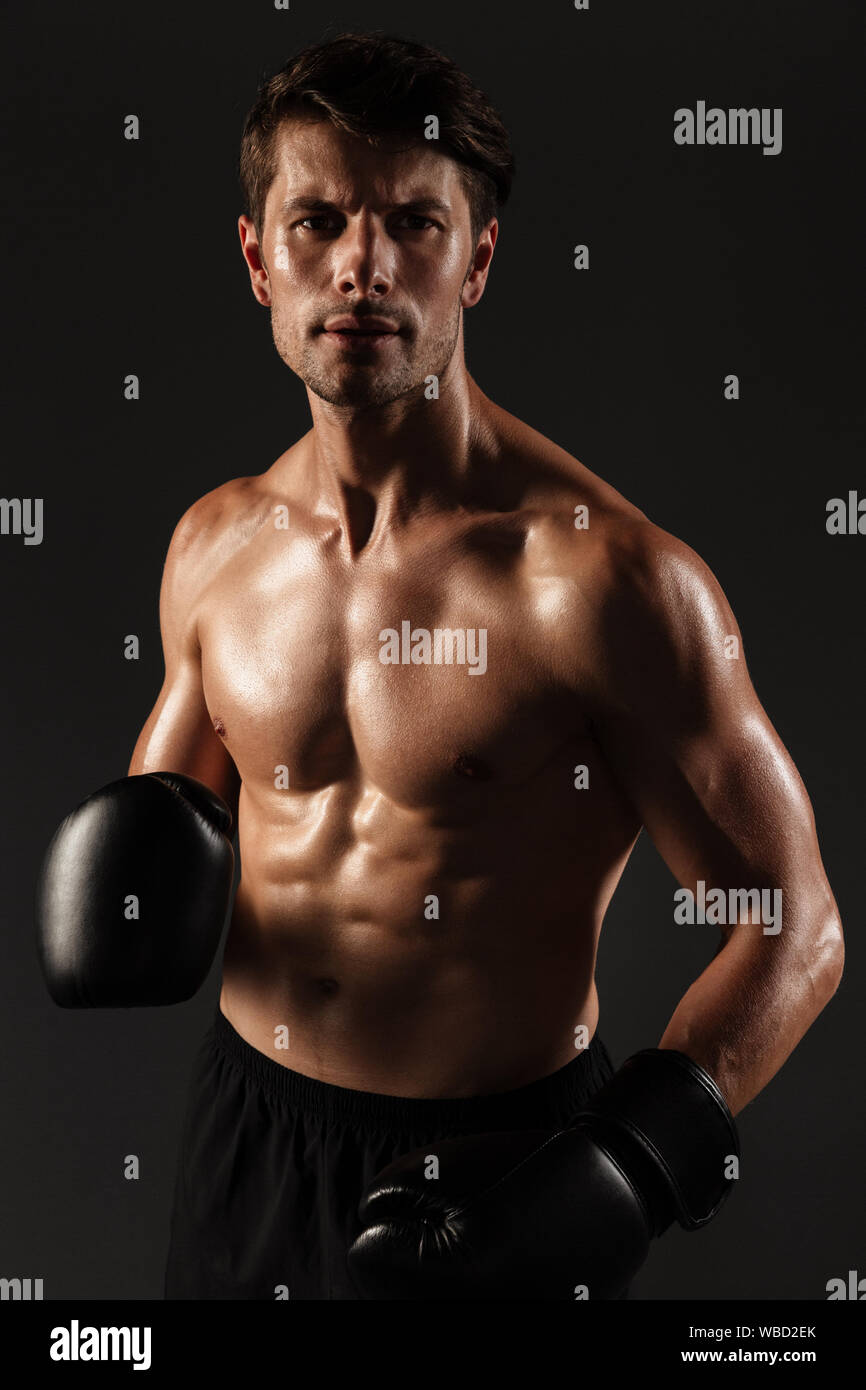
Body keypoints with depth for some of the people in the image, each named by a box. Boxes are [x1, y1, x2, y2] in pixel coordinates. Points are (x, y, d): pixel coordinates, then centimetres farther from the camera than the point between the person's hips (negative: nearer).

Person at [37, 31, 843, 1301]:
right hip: (247, 1117, 6)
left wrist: (629, 1165, -24)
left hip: (498, 1152, -5)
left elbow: (793, 928, -15)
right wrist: (129, 891, -7)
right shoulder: (216, 544, -2)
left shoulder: (600, 570, -20)